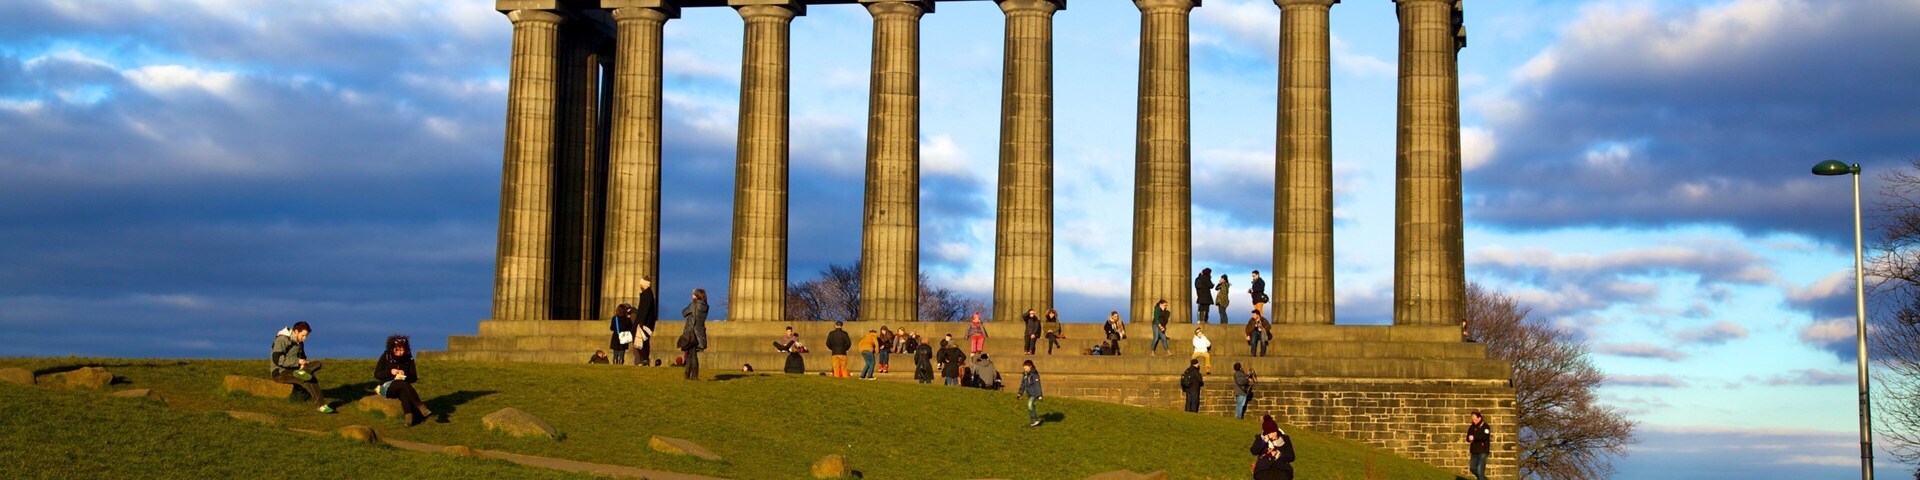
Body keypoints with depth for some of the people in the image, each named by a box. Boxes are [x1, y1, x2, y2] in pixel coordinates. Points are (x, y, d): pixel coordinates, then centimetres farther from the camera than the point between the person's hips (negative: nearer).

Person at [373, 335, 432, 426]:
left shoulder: (408, 359, 4)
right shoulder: (386, 356, -1)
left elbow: (414, 378, 5)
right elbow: (377, 374, -2)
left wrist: (405, 374, -16)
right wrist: (390, 372, -17)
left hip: (402, 387, 2)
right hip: (386, 386, -2)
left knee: (404, 392, -38)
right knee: (404, 384, -35)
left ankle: (408, 416, -58)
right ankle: (421, 407, -45)